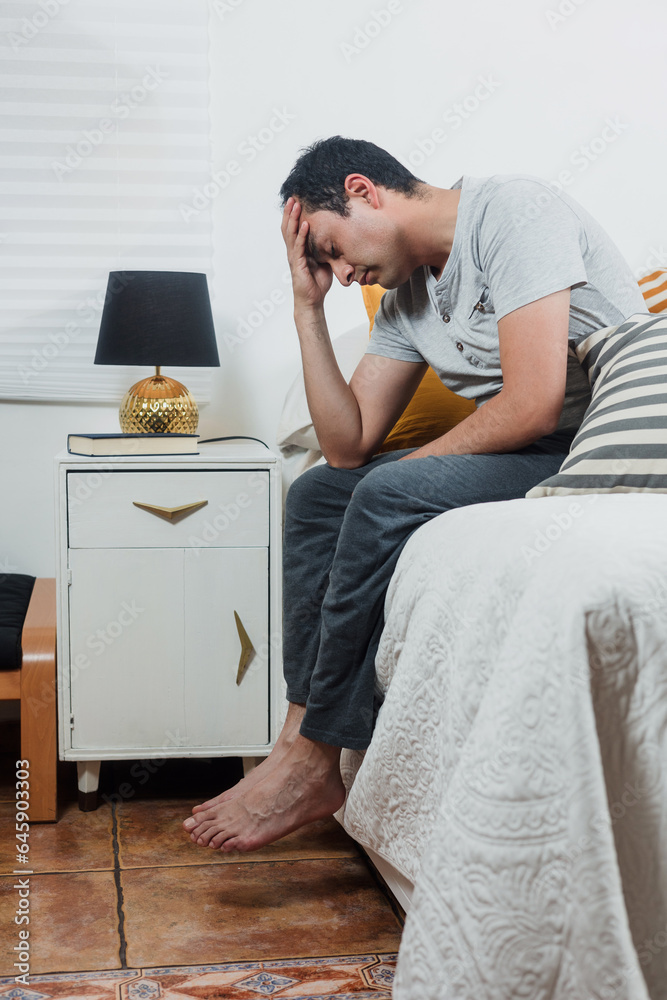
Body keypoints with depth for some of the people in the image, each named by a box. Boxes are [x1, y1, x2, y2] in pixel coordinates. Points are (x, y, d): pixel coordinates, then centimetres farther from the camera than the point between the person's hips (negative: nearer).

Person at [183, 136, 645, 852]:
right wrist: (308, 305, 2)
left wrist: (411, 464, -10)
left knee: (387, 498, -27)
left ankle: (310, 759, -16)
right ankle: (303, 731, -6)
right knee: (316, 495, 4)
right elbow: (349, 445, 5)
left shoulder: (512, 210, -15)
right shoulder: (404, 292, 11)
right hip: (517, 456, 9)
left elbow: (533, 404, -25)